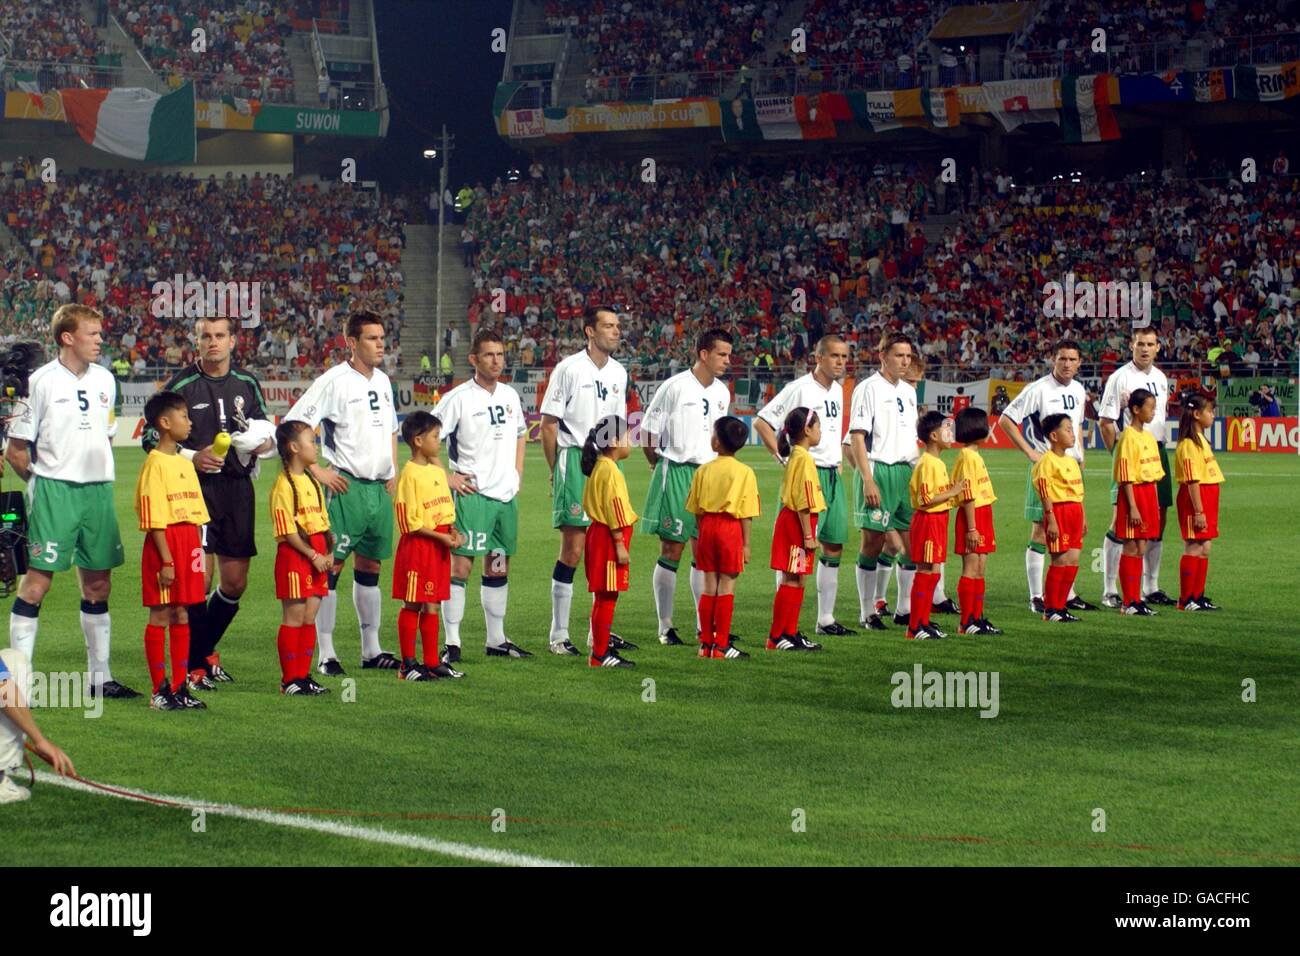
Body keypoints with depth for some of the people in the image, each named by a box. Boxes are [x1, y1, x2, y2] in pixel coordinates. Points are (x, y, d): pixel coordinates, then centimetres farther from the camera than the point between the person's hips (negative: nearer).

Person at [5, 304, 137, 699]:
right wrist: (44, 484, -1)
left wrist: (100, 480, 13)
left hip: (98, 490, 6)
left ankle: (100, 676, 16)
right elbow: (15, 450, -4)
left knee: (98, 584, 9)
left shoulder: (104, 379, 10)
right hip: (54, 491, -6)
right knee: (37, 581, -7)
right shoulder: (41, 382, -7)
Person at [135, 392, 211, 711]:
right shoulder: (155, 464, -11)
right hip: (164, 545, -8)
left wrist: (198, 552, 13)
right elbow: (154, 519, -14)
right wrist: (166, 560, -17)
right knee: (160, 616, -1)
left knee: (182, 616, 9)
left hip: (188, 544, 8)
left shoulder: (186, 463, 14)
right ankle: (160, 691, 3)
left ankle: (181, 688, 13)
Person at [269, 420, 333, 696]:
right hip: (294, 557, -8)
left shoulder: (313, 482, 15)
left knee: (310, 618, 9)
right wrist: (313, 556, -16)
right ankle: (289, 680, 3)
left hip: (317, 557, 8)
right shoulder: (283, 485, -12)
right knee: (294, 618, -3)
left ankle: (303, 675, 15)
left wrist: (329, 552, 4)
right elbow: (288, 531, -15)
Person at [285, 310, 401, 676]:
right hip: (346, 488, -7)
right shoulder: (334, 382, -10)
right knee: (331, 565, -5)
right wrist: (317, 471, -15)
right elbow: (291, 426, -13)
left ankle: (372, 650, 19)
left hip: (381, 488, 7)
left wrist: (393, 469, 16)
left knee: (370, 566, 13)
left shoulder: (383, 381, 13)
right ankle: (326, 654, -2)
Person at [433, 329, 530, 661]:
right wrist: (446, 477, -12)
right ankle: (452, 642, -6)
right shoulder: (459, 398, -9)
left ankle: (496, 640, 20)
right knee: (461, 565, -8)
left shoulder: (510, 395, 11)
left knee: (498, 567, 12)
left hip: (506, 495, 7)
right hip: (472, 494, -6)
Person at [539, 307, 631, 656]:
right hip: (574, 460, -6)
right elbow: (548, 424, -6)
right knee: (572, 551, -7)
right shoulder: (569, 369, -8)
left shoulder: (618, 372, 11)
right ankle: (558, 635, 0)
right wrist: (556, 470, -5)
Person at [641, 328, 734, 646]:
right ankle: (665, 626, 4)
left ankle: (705, 624, 14)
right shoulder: (674, 387, -10)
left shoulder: (722, 392, 9)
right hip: (676, 475, -6)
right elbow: (648, 431, -4)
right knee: (672, 551, -2)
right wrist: (660, 465, 2)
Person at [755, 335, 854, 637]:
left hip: (833, 475, 8)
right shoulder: (800, 388, -11)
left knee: (834, 546, 10)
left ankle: (826, 619, 17)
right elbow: (761, 422, -11)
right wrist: (785, 459, -14)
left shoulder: (837, 390, 13)